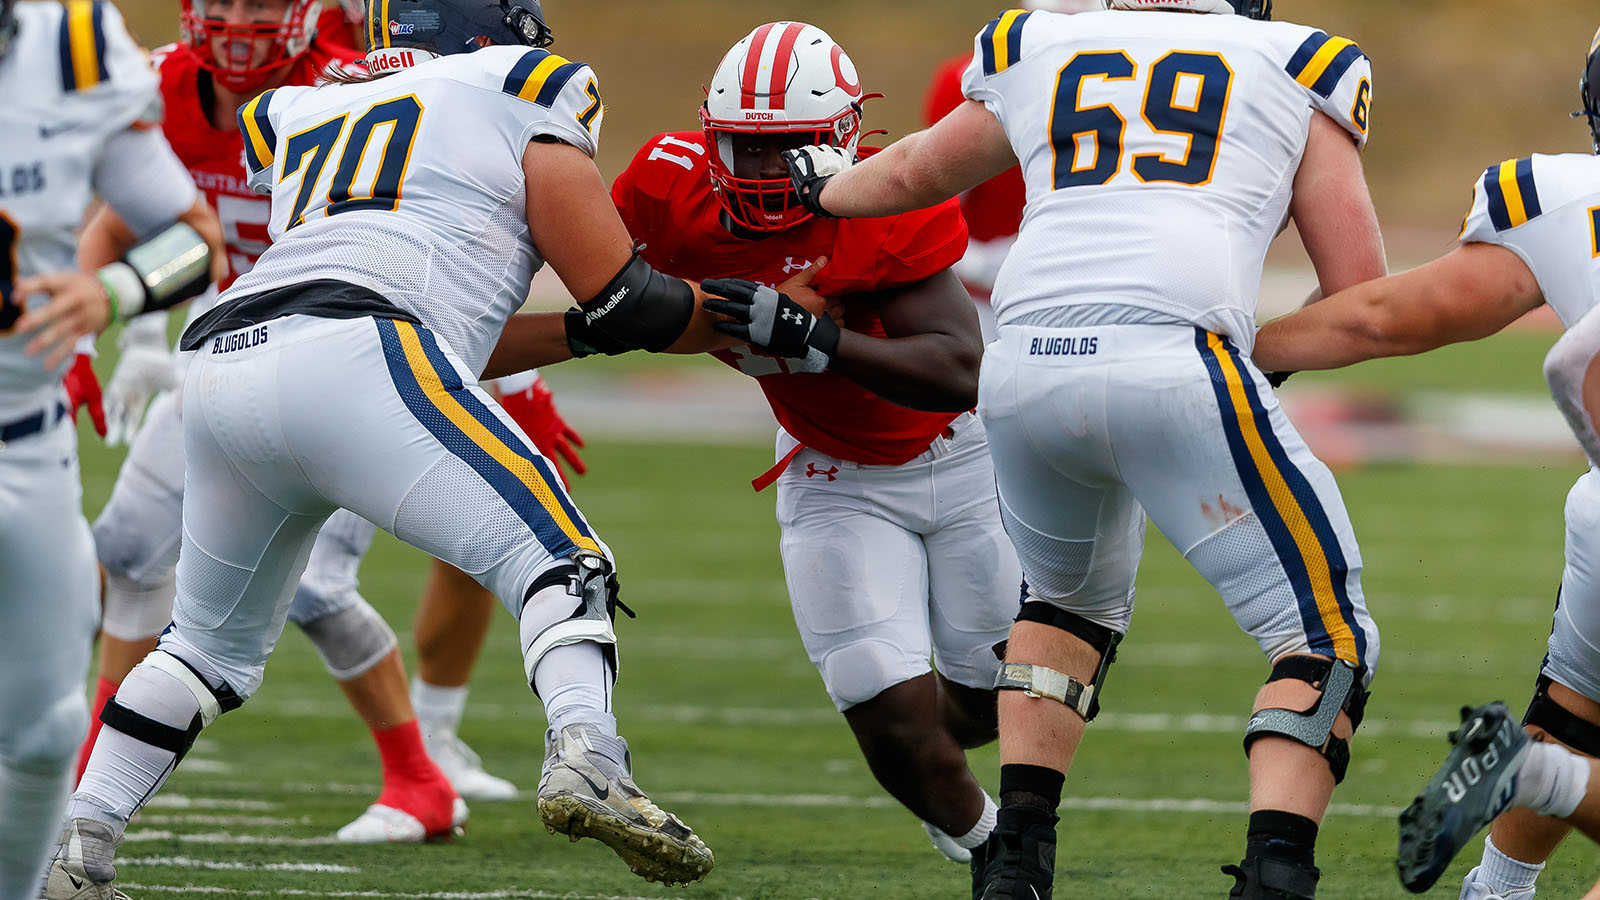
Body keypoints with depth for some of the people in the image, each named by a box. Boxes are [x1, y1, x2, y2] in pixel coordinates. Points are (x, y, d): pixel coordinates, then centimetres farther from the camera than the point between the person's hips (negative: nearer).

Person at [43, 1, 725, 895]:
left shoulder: (300, 118, 33)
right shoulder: (522, 100, 16)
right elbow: (625, 302, 11)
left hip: (224, 367, 6)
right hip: (349, 359, -6)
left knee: (214, 644, 24)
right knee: (559, 562, -6)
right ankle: (585, 756, -32)